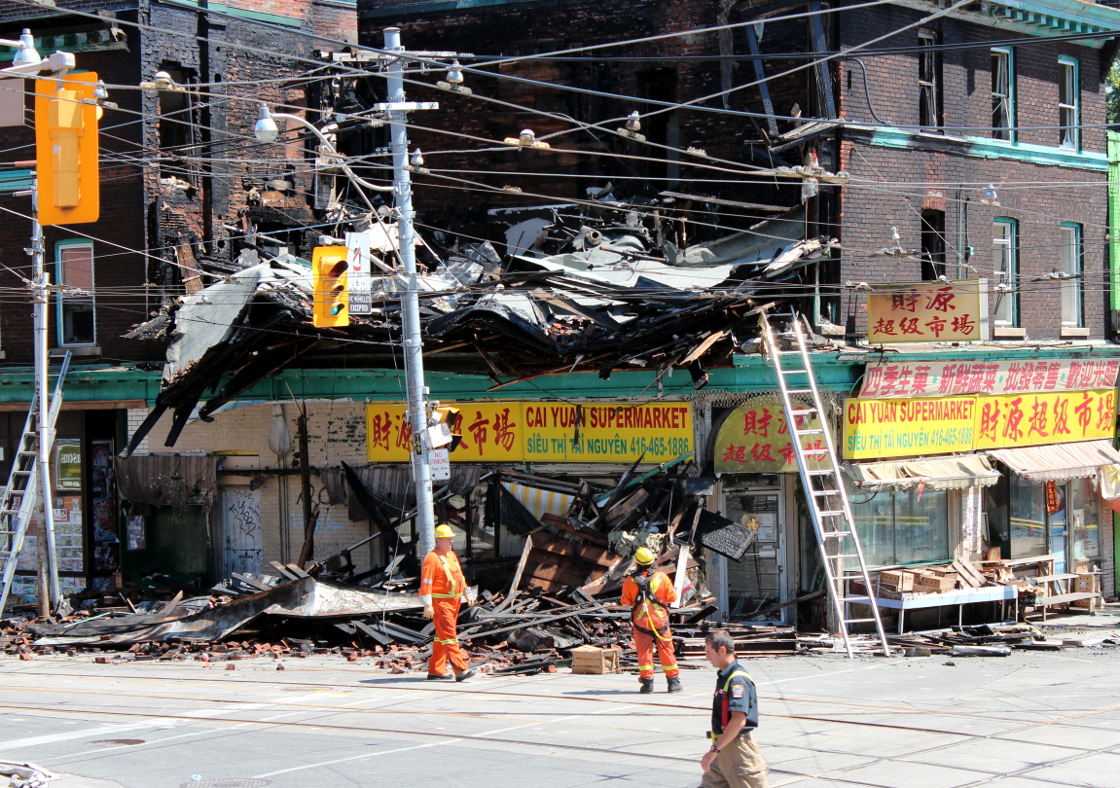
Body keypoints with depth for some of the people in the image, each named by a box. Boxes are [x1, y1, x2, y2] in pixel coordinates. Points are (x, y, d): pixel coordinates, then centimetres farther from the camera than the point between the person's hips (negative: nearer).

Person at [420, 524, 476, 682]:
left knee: (442, 636, 12)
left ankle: (435, 670, 17)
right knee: (449, 635, -13)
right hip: (440, 602, -9)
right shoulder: (432, 558, -13)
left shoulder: (452, 555, 15)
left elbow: (459, 575, 26)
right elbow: (426, 583, -17)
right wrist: (427, 605, -22)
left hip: (454, 602, 9)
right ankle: (461, 669, -20)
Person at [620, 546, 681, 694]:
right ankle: (673, 681, 12)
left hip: (640, 620, 0)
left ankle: (647, 682, 1)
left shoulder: (631, 581, -8)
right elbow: (672, 598, -1)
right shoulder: (661, 577, -8)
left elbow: (625, 602, 1)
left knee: (644, 651, 6)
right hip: (660, 619, 0)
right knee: (666, 650, 8)